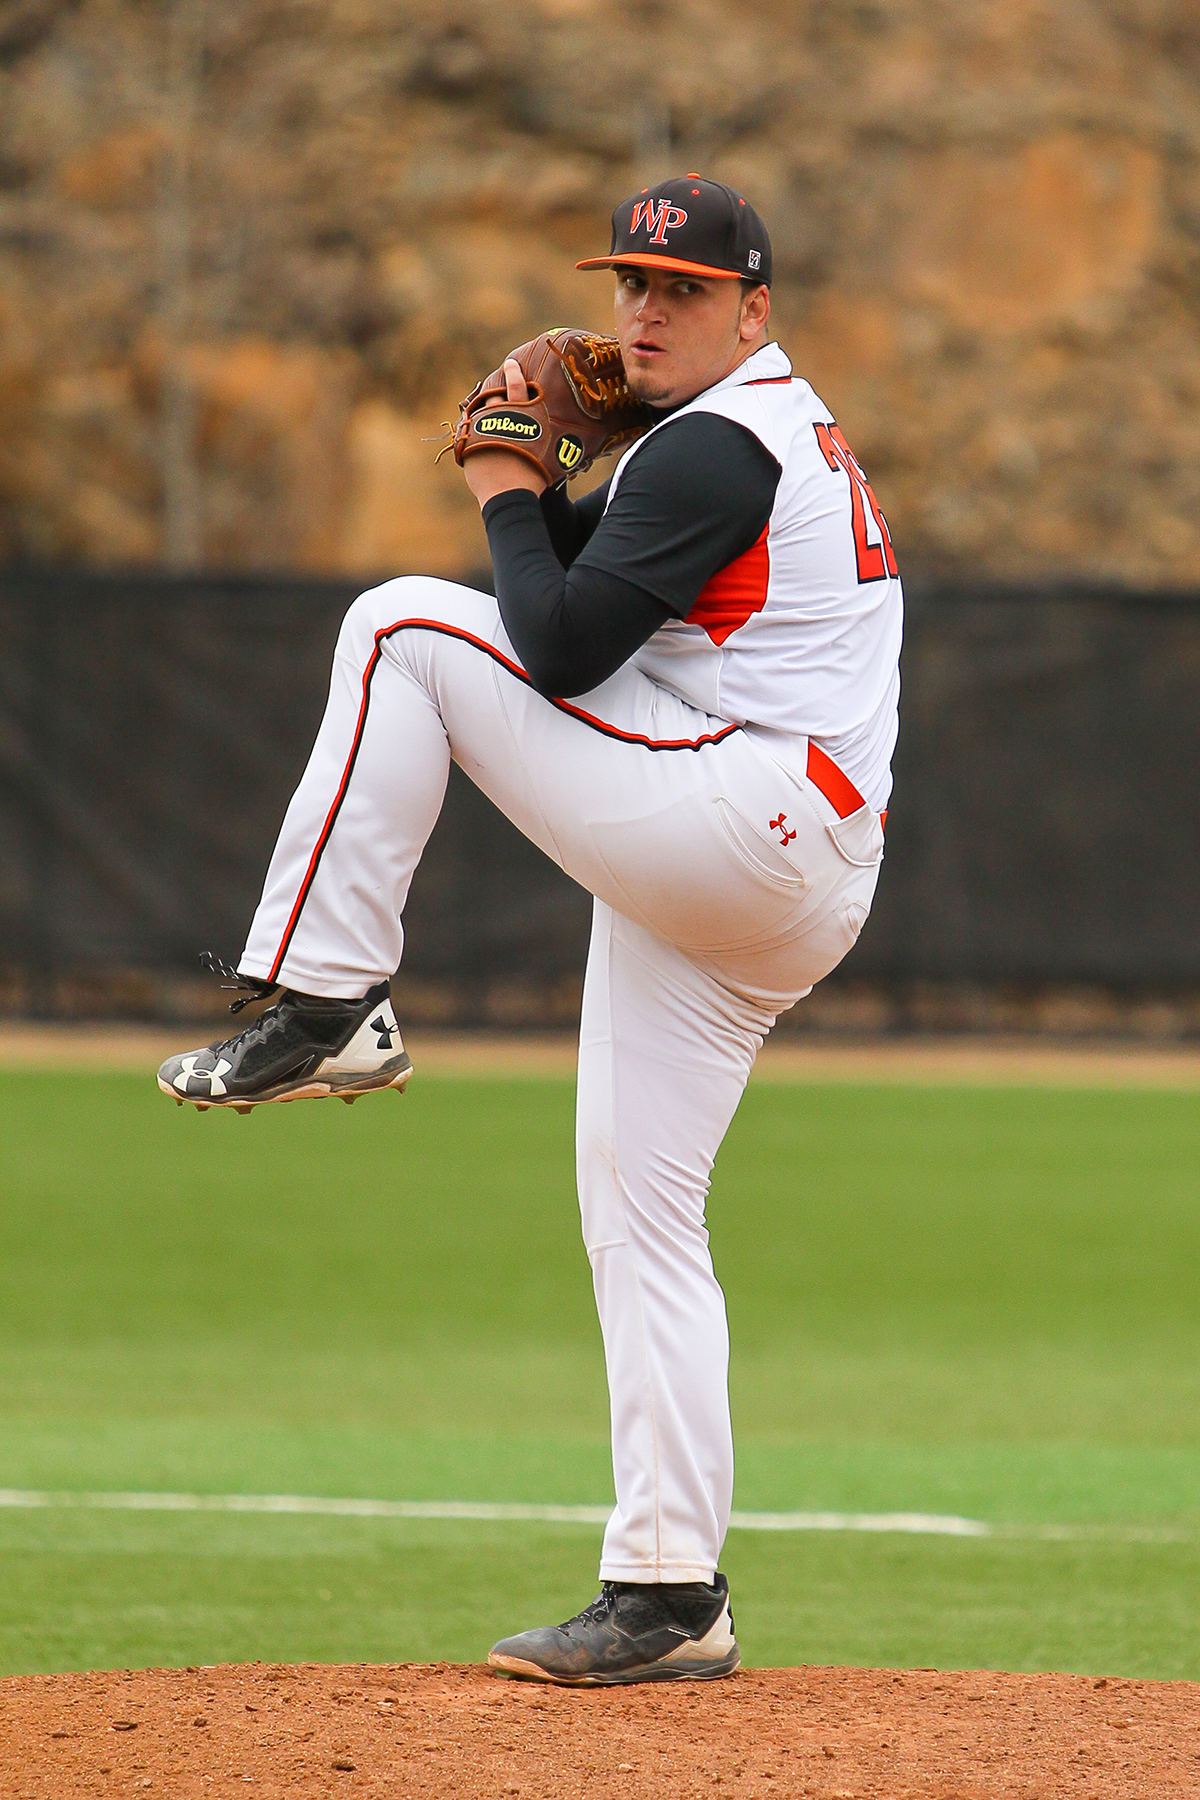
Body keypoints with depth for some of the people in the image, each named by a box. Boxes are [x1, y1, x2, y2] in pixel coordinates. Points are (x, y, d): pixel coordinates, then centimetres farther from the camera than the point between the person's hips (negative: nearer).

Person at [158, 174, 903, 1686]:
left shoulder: (720, 441, -10)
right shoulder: (773, 431, 23)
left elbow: (561, 647, -17)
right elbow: (603, 592, 27)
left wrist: (509, 501, -1)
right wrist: (549, 477, 10)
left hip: (731, 817, -10)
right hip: (762, 899, 10)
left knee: (403, 627, -9)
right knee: (637, 1213, 9)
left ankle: (323, 998, -12)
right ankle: (669, 1594, 7)